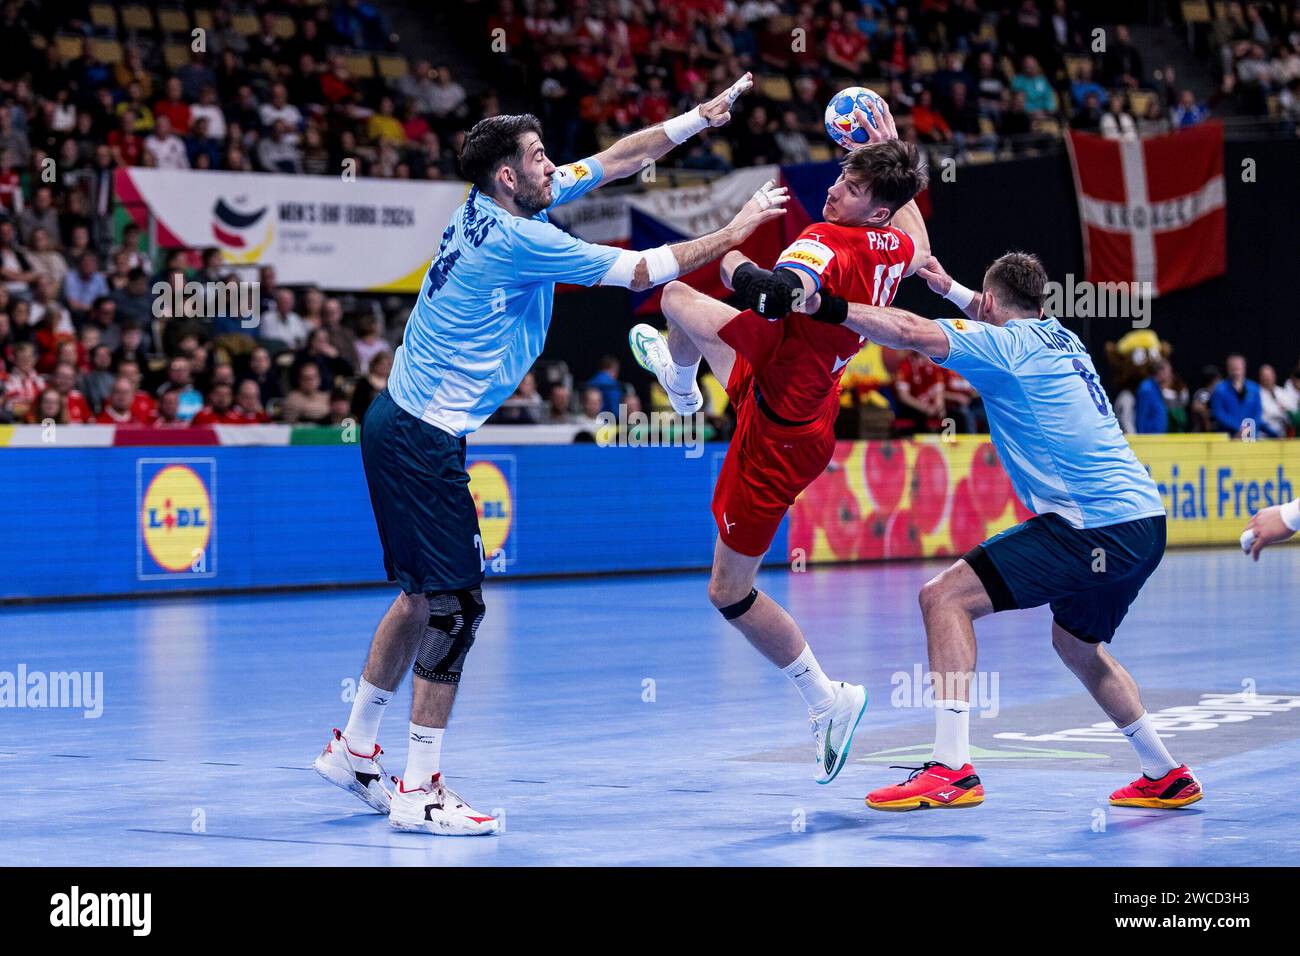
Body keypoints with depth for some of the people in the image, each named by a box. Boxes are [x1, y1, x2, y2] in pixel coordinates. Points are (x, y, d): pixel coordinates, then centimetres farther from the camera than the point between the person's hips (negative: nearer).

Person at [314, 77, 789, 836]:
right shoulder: (518, 239, -19)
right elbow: (640, 270, -12)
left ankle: (354, 751, 27)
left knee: (426, 595, 18)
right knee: (456, 603, -7)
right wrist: (735, 232, -2)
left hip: (401, 426, 10)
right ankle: (420, 793, -4)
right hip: (423, 439, -10)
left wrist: (700, 117, 15)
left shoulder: (500, 205, 7)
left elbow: (617, 158, 16)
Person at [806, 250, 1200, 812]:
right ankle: (1166, 776, 36)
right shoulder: (1060, 339, 20)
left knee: (944, 596, -11)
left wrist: (826, 306, -18)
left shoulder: (1005, 344, -5)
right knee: (1077, 644, 31)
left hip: (1094, 527, -9)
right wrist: (951, 290, 48)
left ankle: (952, 769, -20)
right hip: (1143, 519, 9)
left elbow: (911, 332, -20)